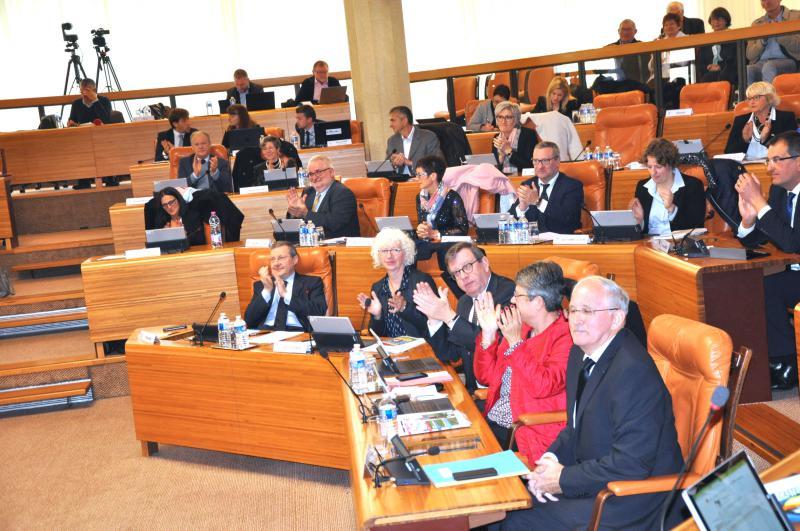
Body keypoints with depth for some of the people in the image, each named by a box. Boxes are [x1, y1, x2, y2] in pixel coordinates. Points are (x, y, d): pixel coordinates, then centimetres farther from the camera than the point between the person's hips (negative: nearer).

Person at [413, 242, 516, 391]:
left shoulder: (509, 292, -13)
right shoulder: (464, 302, 11)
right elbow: (449, 355, 11)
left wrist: (450, 316, -19)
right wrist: (434, 319, -4)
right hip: (472, 388, 7)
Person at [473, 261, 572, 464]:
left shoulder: (567, 337, -12)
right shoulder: (519, 327, 12)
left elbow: (542, 386, -24)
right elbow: (486, 377, 14)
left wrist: (515, 342, -19)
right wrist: (488, 333, 2)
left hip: (529, 436, -8)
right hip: (491, 422, 8)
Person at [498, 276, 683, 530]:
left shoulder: (634, 371, -25)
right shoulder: (580, 354, 5)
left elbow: (630, 464, -27)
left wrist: (564, 479, -18)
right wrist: (551, 460, -3)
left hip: (632, 503, -8)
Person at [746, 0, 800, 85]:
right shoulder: (756, 24, 22)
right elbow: (750, 55, 13)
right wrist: (763, 39, -2)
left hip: (786, 61, -3)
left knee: (769, 67, -37)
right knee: (746, 71, -32)